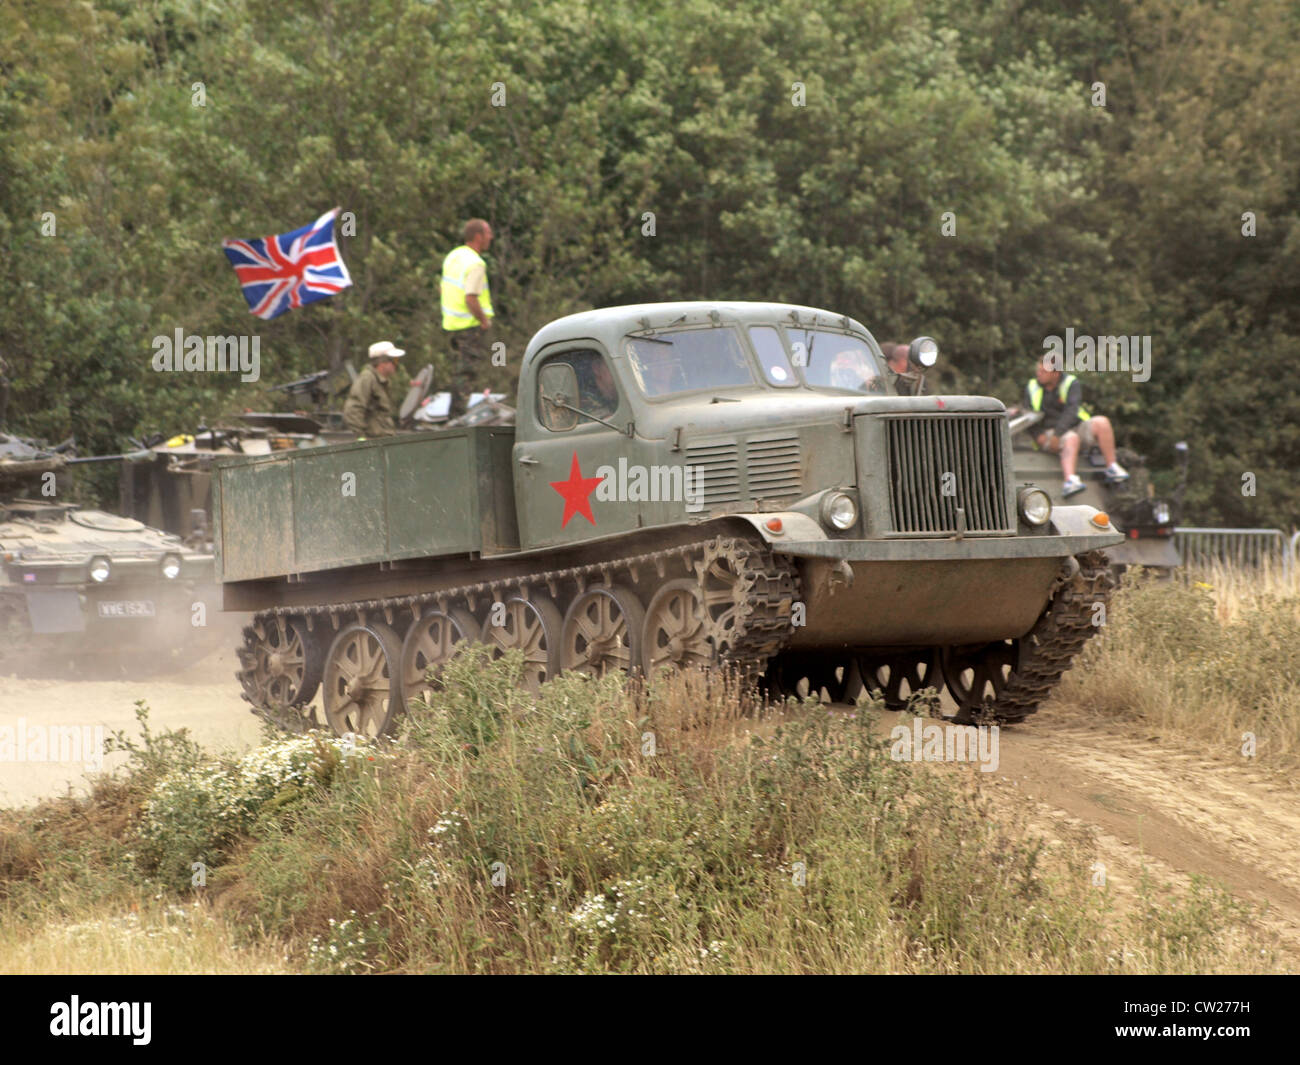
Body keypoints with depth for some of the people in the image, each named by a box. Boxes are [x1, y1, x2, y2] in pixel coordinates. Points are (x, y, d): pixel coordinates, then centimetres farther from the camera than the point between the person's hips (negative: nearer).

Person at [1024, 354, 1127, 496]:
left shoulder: (1071, 384, -3)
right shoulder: (1032, 387, 7)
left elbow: (1071, 411, -17)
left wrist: (1057, 433, -29)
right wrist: (1037, 436, -10)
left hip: (1077, 428, 1)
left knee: (1101, 422, -29)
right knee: (1071, 439, -37)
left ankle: (1112, 467, -20)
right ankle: (1070, 480, -62)